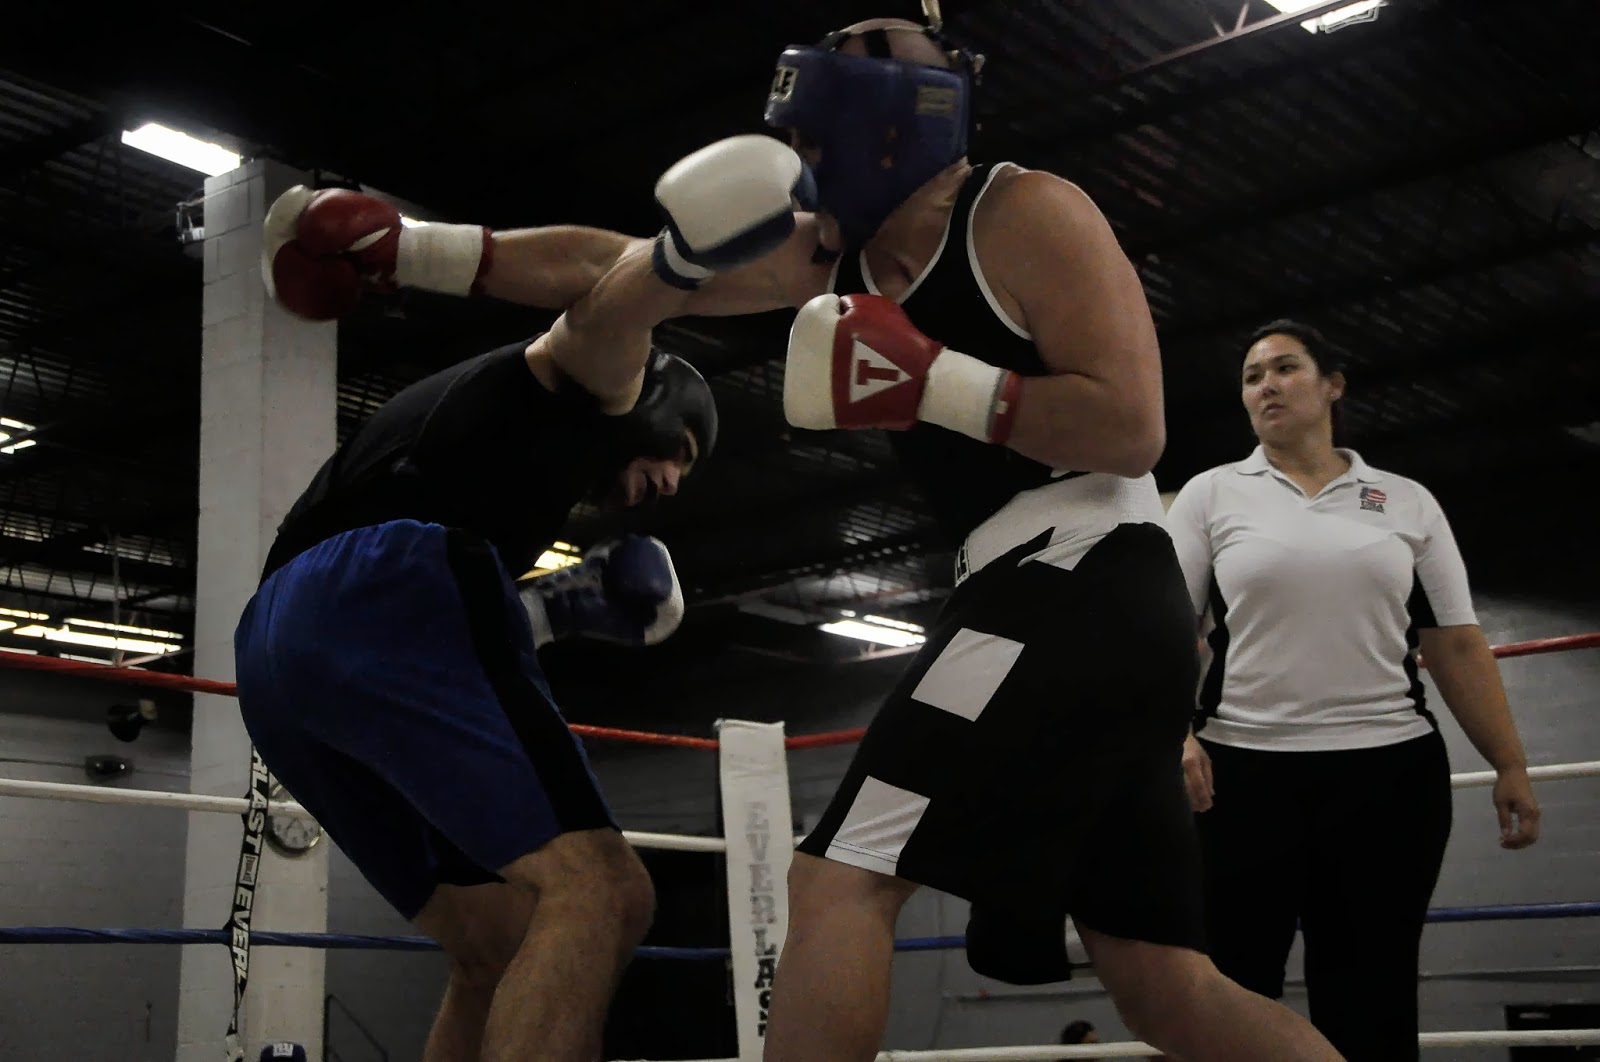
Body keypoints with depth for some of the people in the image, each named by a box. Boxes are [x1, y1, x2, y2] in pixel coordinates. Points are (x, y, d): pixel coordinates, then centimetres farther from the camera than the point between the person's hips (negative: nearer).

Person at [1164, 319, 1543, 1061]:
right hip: (1243, 775, -1)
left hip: (1390, 776, 1)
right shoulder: (1210, 495, 8)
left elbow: (1457, 644, 10)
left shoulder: (1407, 502, 11)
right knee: (1228, 994, -1)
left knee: (1373, 998, 6)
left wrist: (1510, 764, 4)